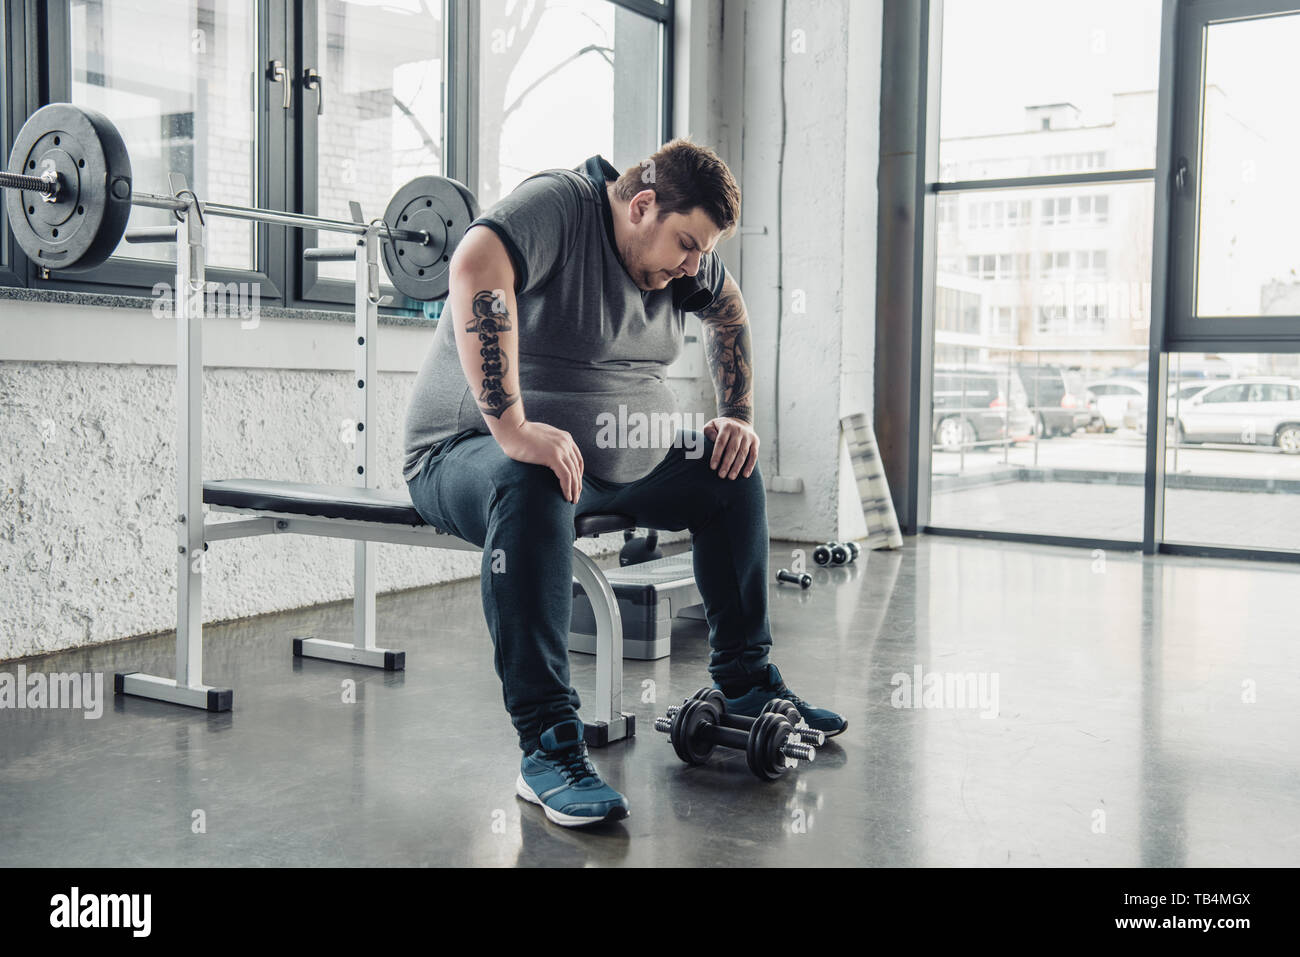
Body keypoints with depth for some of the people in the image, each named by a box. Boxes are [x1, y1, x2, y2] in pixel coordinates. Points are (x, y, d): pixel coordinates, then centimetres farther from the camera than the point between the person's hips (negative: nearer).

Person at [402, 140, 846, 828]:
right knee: (532, 491, -40)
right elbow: (474, 269, -40)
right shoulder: (556, 205, -21)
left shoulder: (677, 249, 5)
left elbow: (728, 311, 23)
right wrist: (513, 429, -44)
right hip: (468, 452, -8)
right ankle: (547, 745, -35)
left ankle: (745, 682, 22)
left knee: (733, 474, 9)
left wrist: (738, 417, 12)